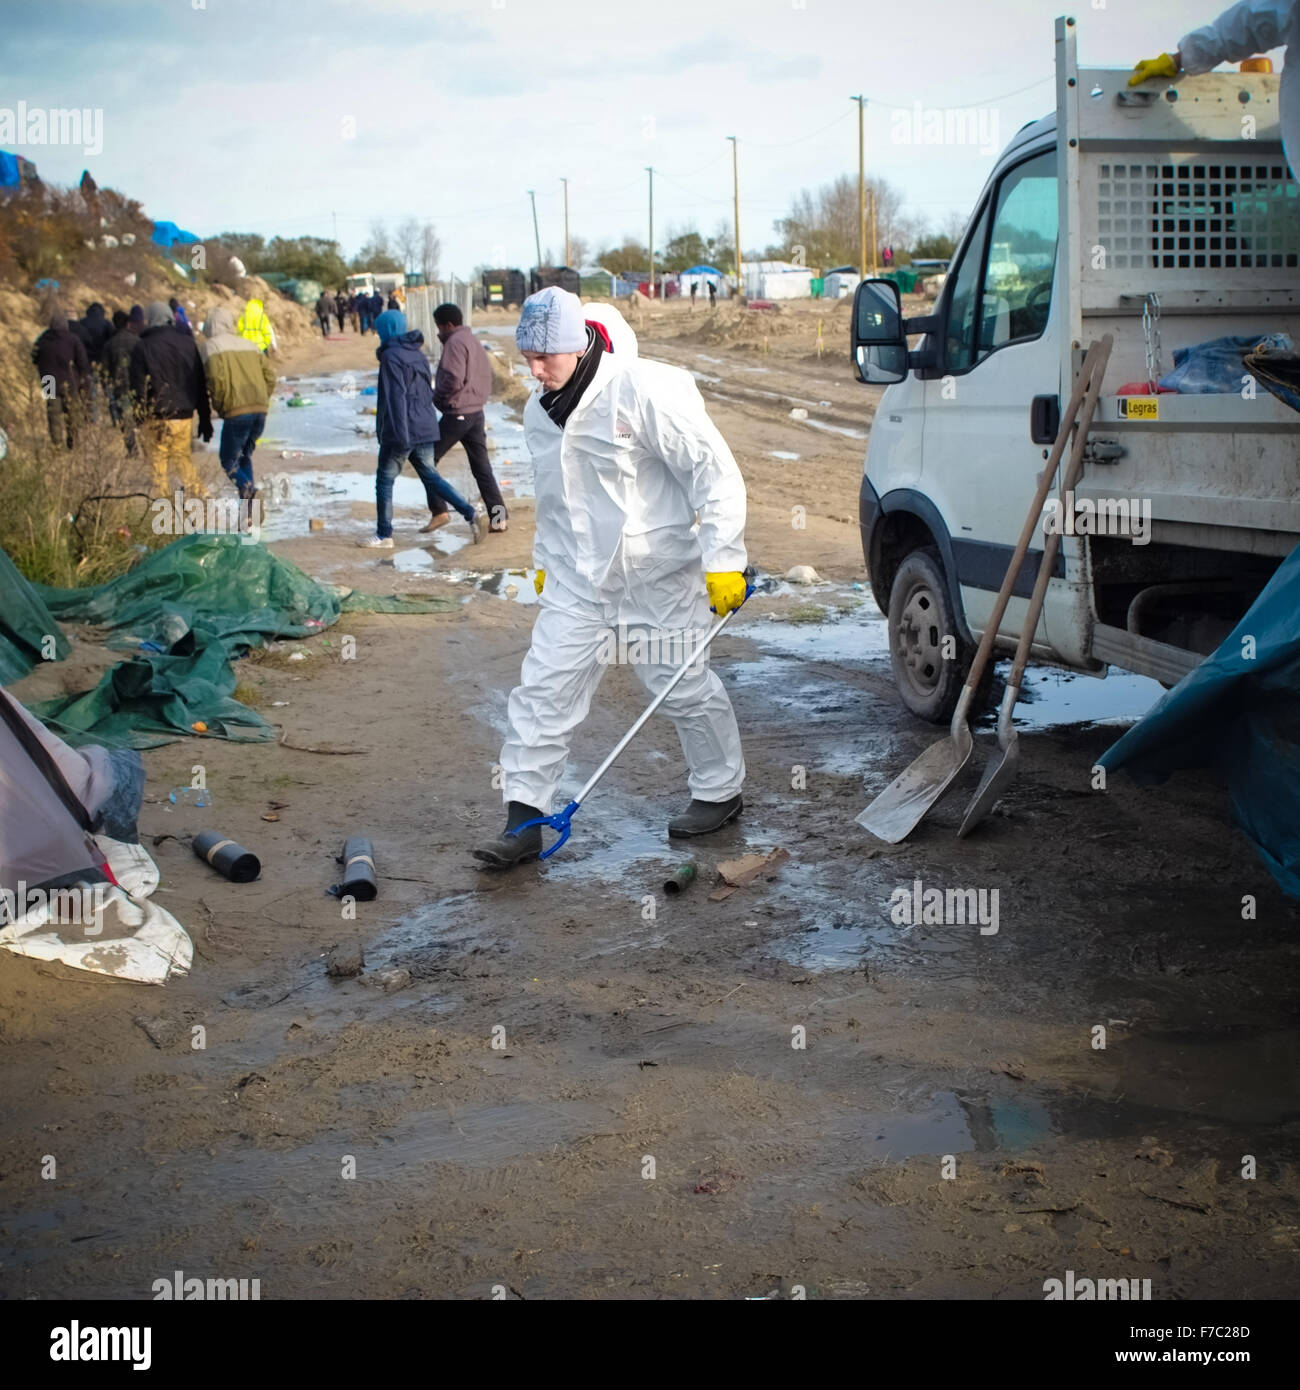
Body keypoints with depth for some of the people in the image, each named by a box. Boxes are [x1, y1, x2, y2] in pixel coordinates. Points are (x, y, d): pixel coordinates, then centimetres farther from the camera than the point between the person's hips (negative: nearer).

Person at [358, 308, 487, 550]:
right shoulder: (417, 354, 12)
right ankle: (472, 514, -1)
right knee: (430, 476, 13)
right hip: (425, 428, 8)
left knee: (385, 479, 5)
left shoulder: (391, 357, -13)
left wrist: (399, 434, -22)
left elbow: (395, 397, -20)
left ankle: (384, 535, 11)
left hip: (402, 432, -8)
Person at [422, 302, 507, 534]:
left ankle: (439, 512, -2)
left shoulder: (455, 342, -13)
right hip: (476, 412, 9)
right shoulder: (473, 341, 15)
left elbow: (453, 379, -23)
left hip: (456, 413, -9)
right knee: (481, 467, 9)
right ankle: (499, 517, 5)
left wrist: (436, 397, -6)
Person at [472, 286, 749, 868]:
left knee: (685, 688, 9)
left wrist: (722, 559, -17)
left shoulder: (645, 391, -19)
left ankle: (721, 791, 31)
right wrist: (545, 561, 25)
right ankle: (524, 819, 5)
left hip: (658, 577, -6)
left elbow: (715, 474, -16)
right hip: (577, 581, 6)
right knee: (543, 690, -1)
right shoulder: (539, 413, 5)